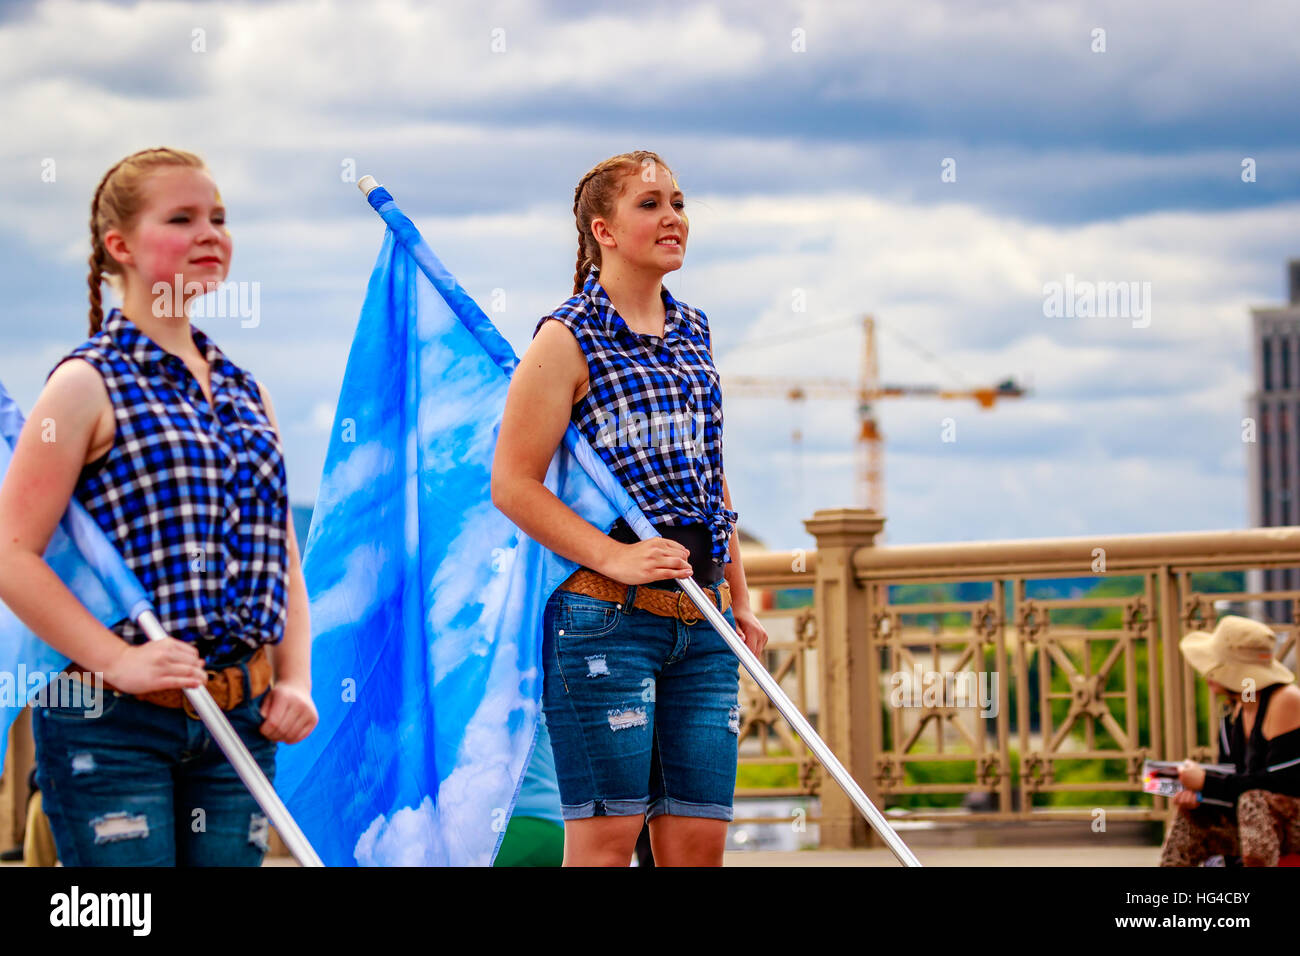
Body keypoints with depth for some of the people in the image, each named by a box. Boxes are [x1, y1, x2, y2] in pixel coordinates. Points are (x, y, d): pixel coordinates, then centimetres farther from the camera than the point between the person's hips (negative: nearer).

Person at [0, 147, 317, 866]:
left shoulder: (243, 393, 16)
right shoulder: (90, 384, -5)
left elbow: (282, 557, 20)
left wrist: (295, 678, 6)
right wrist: (118, 661, -18)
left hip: (237, 722, 6)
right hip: (113, 723, -6)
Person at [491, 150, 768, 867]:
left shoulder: (693, 333, 16)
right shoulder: (569, 338, -5)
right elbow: (513, 485, -11)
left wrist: (739, 598, 21)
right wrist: (616, 556, -19)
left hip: (701, 619, 7)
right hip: (605, 613, -7)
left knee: (700, 837, 2)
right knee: (607, 834, -8)